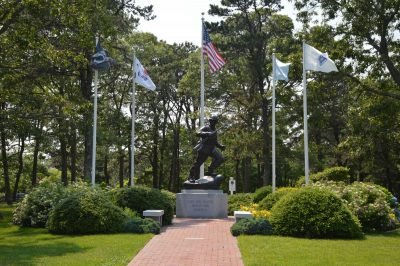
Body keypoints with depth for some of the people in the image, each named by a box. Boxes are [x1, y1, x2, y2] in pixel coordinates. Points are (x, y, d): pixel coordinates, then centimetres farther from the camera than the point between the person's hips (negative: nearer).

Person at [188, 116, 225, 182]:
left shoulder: (215, 131, 18)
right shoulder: (205, 128, -4)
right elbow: (198, 134, -22)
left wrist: (221, 146, 7)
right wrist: (207, 134, -34)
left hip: (212, 149, 6)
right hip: (203, 148, -6)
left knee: (220, 158, -12)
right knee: (198, 163, -3)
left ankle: (210, 171, -3)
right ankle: (191, 177, 12)